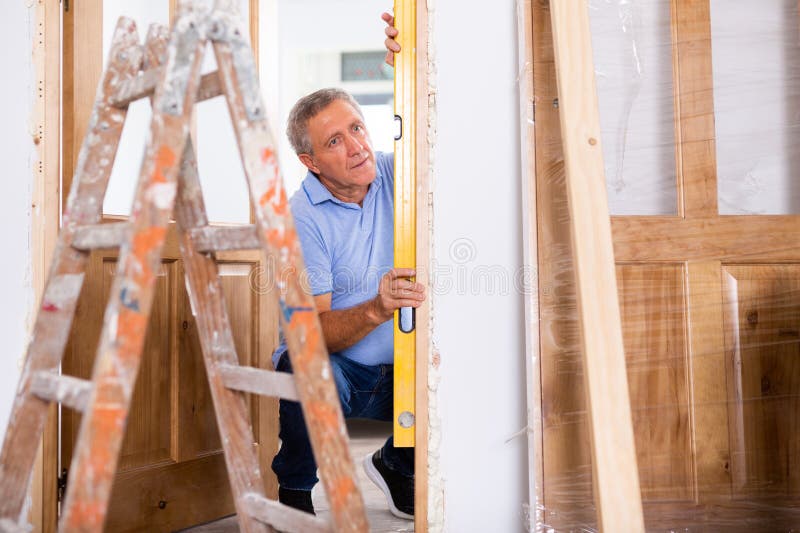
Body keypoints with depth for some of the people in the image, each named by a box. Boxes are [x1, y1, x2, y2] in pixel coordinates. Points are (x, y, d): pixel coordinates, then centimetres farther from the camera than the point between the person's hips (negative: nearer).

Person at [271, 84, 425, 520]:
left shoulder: (397, 174, -2)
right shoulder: (301, 218, -16)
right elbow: (314, 331, -21)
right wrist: (376, 309, -41)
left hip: (400, 374, 5)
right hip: (335, 373, -4)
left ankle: (396, 466, 12)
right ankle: (294, 489, -6)